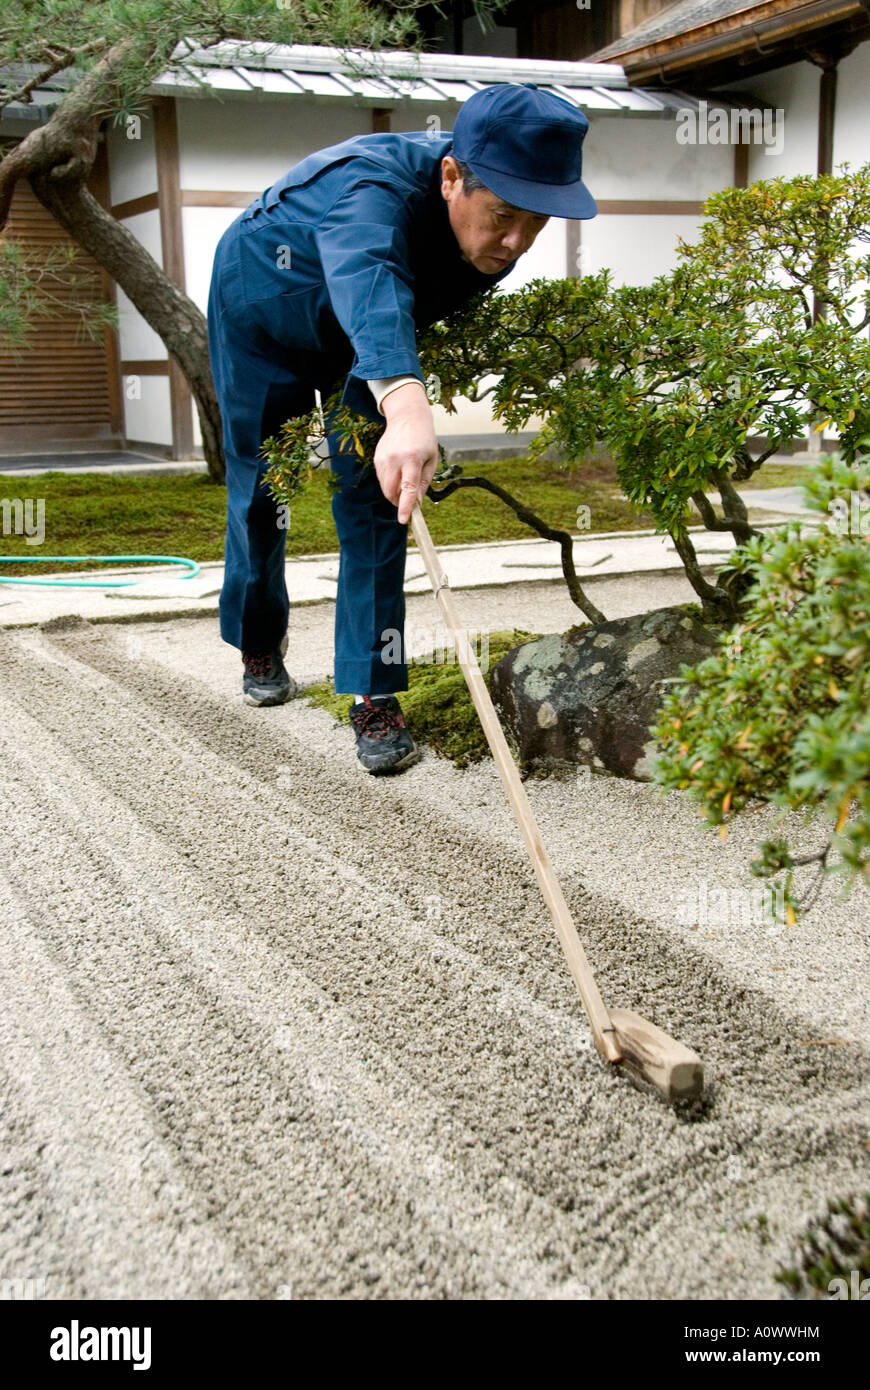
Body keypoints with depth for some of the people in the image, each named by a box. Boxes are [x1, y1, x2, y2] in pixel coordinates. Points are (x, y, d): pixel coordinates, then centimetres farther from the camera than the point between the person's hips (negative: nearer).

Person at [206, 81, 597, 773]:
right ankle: (260, 649, 33)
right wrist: (405, 405, -83)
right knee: (257, 486, 8)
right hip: (263, 313, -4)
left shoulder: (493, 227, -24)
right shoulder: (371, 190, -44)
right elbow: (369, 287, -66)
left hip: (364, 339, 4)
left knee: (374, 493, -8)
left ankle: (373, 695, -4)